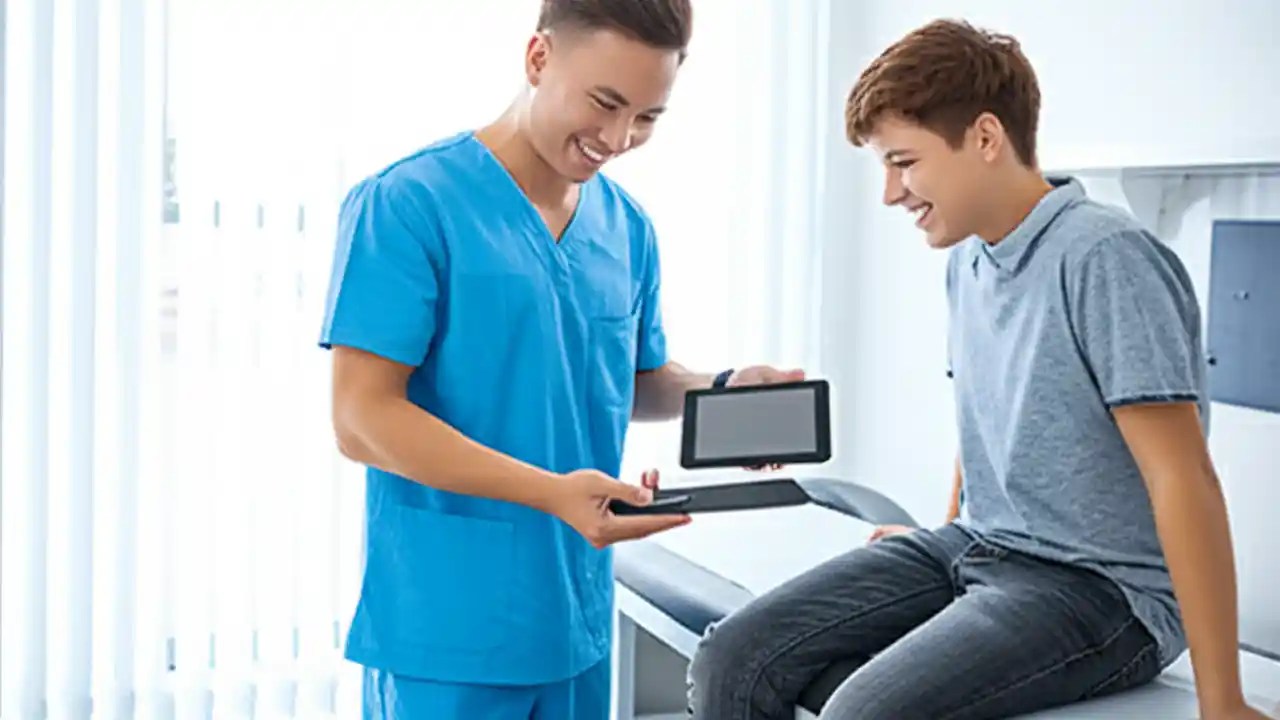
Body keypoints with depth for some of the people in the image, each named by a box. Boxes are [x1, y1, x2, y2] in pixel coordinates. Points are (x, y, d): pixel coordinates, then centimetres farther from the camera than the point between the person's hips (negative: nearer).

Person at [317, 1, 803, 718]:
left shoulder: (628, 227, 7)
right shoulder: (408, 204, -13)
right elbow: (364, 418, -17)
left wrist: (722, 390, -4)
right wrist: (552, 493, -25)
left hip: (577, 625, 6)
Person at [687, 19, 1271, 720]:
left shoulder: (1104, 259, -18)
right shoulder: (967, 260, 6)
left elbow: (1183, 479, -20)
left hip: (1101, 590, -7)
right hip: (973, 551, 8)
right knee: (732, 661, -8)